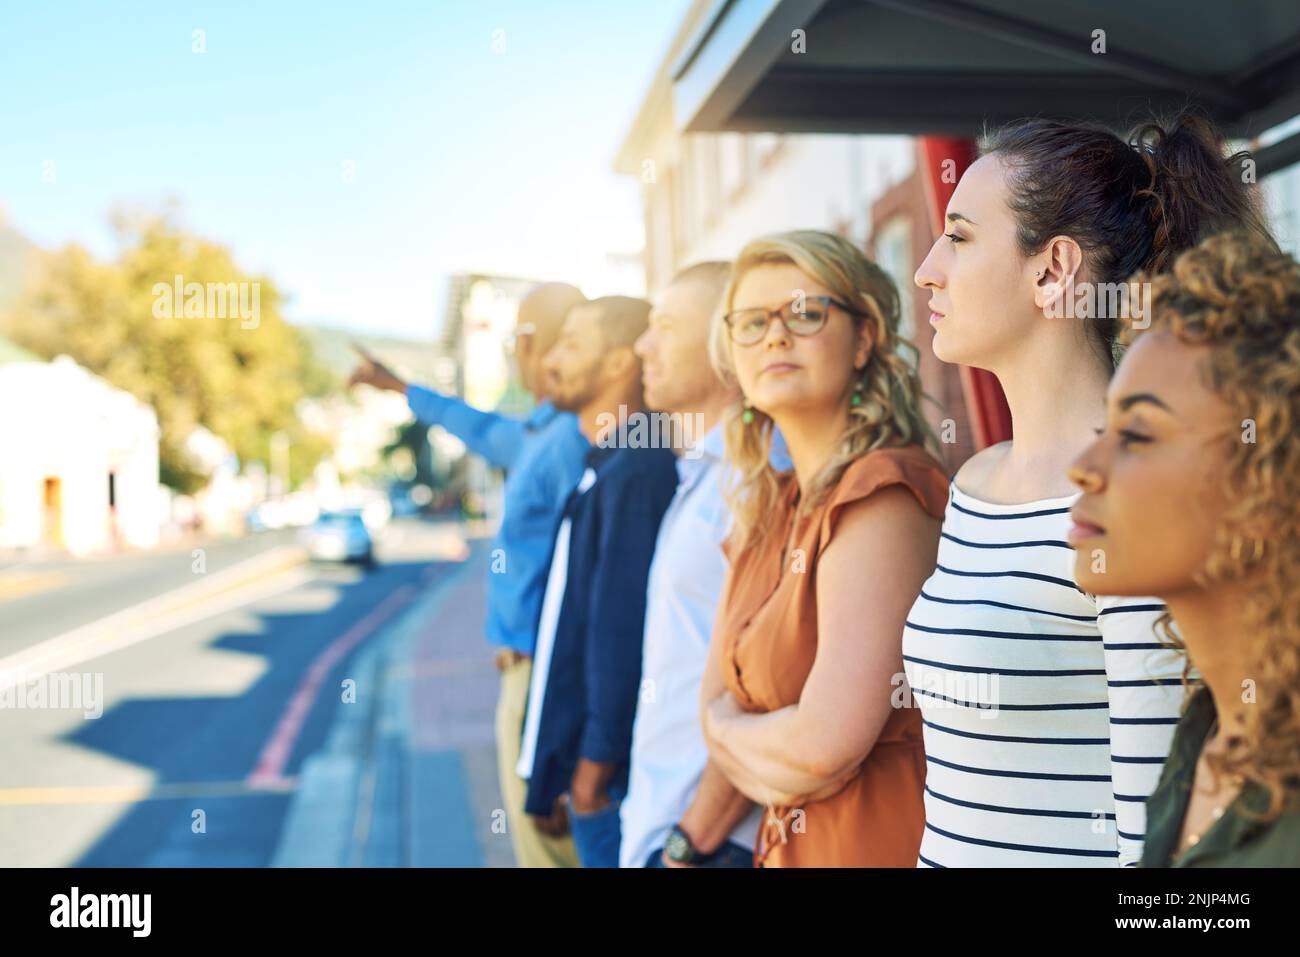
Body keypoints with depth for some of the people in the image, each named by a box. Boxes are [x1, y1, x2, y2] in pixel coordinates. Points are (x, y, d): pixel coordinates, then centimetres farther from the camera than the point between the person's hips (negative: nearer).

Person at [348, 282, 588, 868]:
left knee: (546, 843, -3)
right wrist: (400, 388, 46)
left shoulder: (571, 439, -19)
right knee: (542, 835, 18)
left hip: (542, 672, -10)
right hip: (527, 666, 10)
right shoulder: (543, 430, 11)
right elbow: (490, 434, 34)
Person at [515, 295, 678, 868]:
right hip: (584, 754, 9)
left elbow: (621, 626, -22)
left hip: (609, 768, -9)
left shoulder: (633, 470, -19)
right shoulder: (606, 464, 12)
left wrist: (594, 765, -19)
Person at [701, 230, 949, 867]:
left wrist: (730, 731, -7)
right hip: (788, 840, 7)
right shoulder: (763, 510, 6)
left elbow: (826, 746, -26)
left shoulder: (881, 494, -20)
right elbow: (716, 703, 8)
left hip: (876, 838, -7)